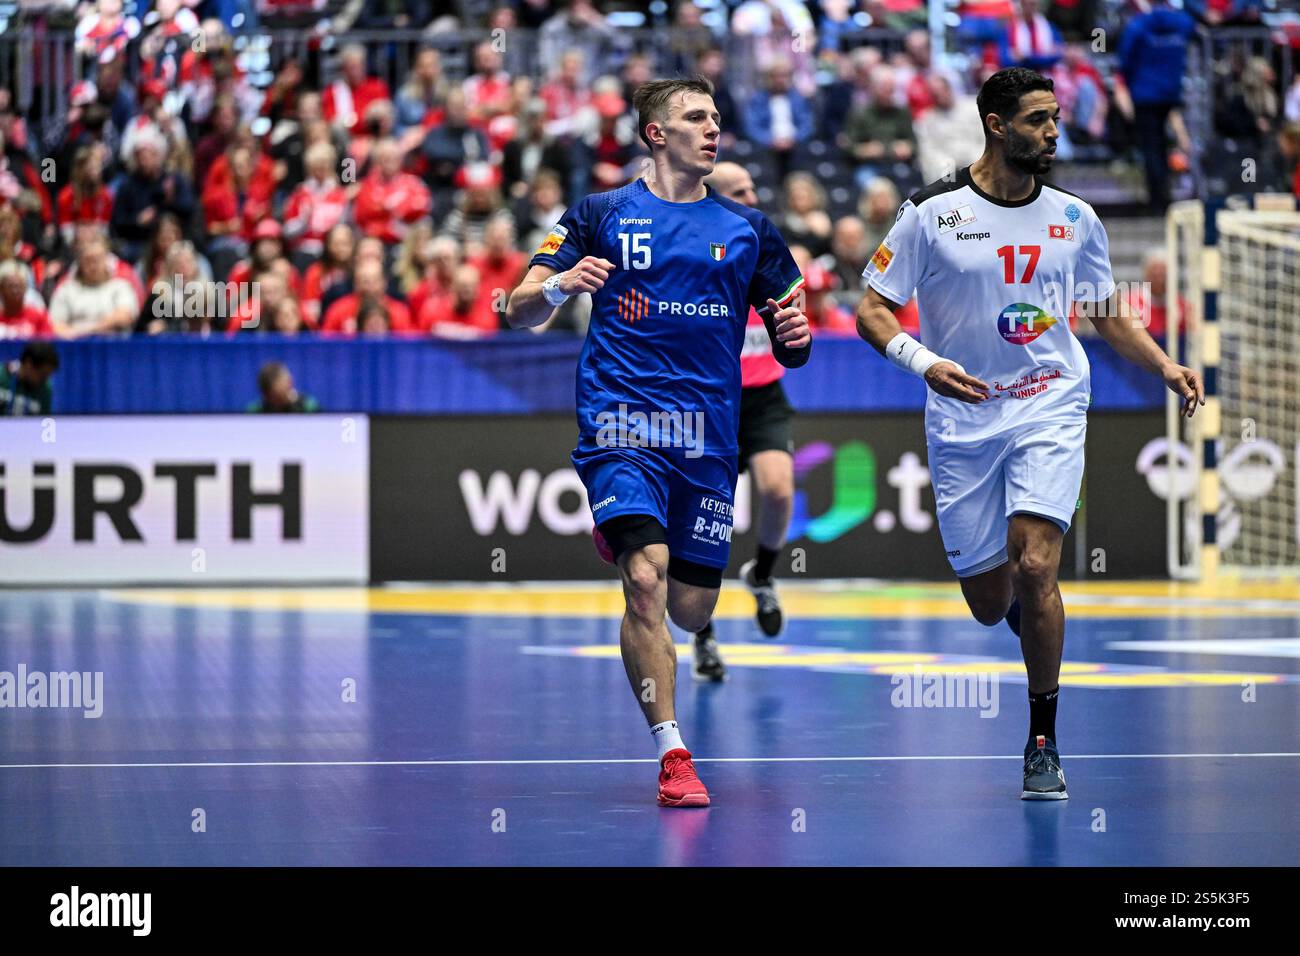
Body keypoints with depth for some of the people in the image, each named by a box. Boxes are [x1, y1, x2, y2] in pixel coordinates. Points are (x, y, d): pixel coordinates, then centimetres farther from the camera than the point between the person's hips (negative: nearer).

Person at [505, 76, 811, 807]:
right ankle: (674, 755, -15)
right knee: (647, 582, -22)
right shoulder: (602, 215, 5)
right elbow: (522, 315, 2)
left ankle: (623, 539, 42)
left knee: (691, 610, 7)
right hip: (620, 426, -3)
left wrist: (796, 335, -9)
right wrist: (560, 285, -20)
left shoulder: (748, 229, 12)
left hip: (708, 438, 4)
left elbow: (790, 347, 15)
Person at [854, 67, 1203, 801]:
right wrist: (924, 362, -21)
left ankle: (1044, 741, -4)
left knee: (1035, 568, -18)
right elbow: (872, 310, -3)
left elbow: (1109, 314, 17)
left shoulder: (1075, 218, 4)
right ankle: (1023, 605, 45)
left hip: (1050, 410, 0)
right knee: (989, 605, 4)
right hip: (964, 419, 0)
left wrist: (1166, 366, 2)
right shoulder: (933, 213, -5)